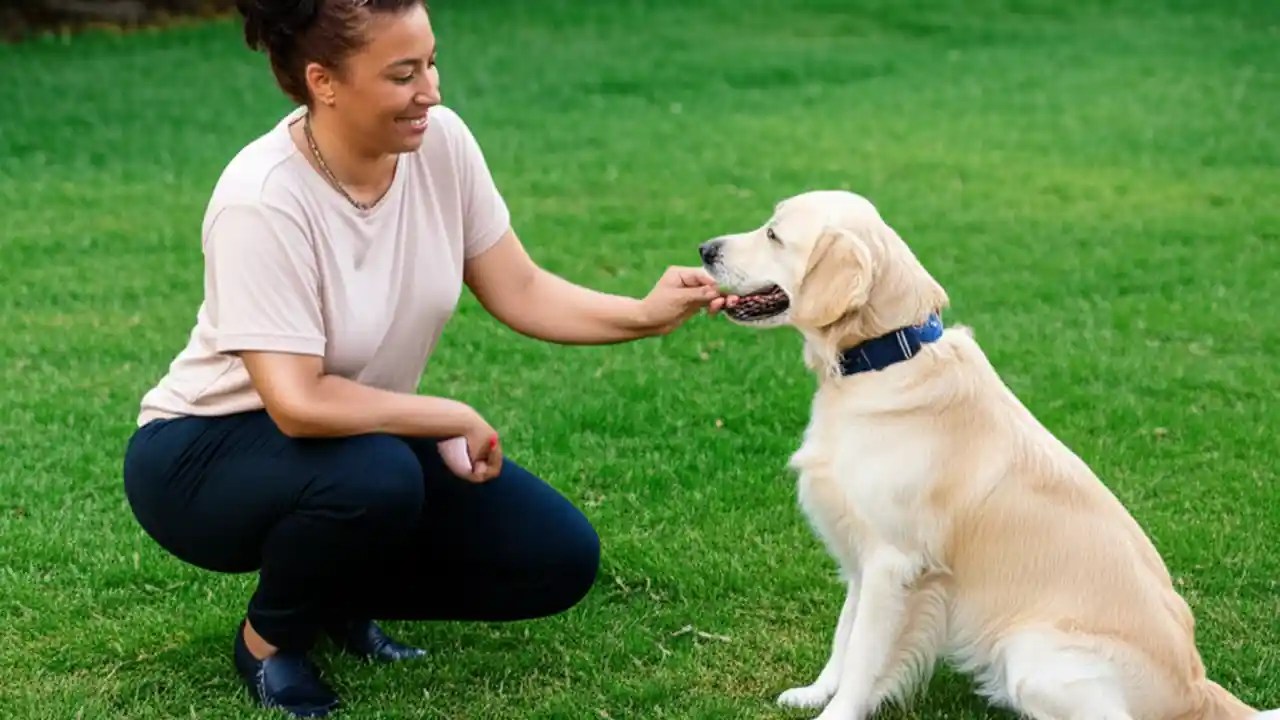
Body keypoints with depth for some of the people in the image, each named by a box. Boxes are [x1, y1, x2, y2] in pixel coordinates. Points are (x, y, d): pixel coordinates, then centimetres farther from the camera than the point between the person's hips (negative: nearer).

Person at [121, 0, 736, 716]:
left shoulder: (440, 141, -12)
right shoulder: (262, 200, -30)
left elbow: (521, 292, -5)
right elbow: (297, 403, -34)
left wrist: (646, 315, -20)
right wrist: (456, 420, -24)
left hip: (371, 438, 6)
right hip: (205, 453, -6)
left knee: (559, 559, -6)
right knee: (373, 478, -38)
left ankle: (335, 593, 14)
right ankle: (270, 638, -6)